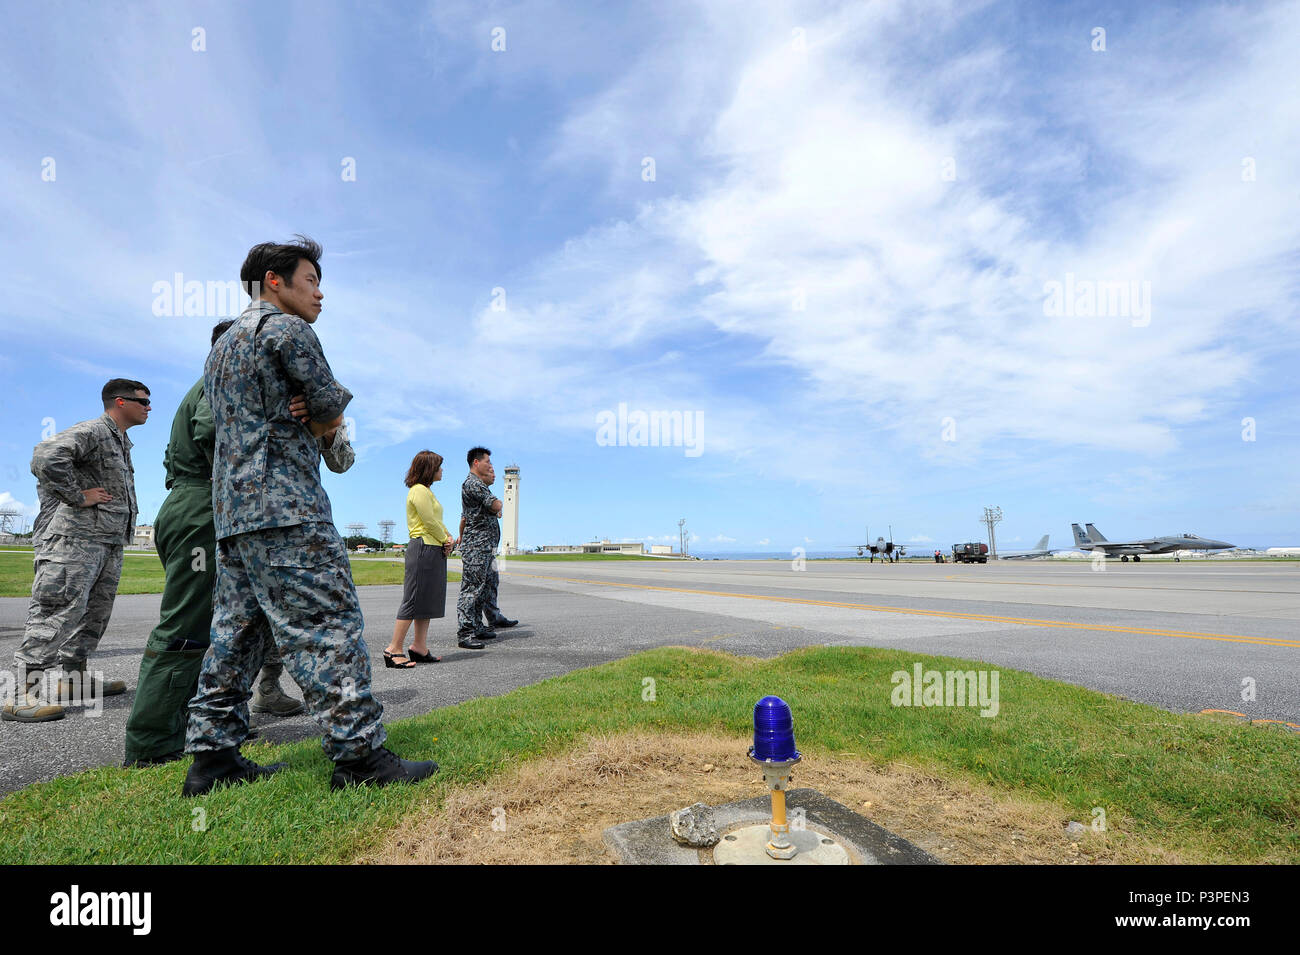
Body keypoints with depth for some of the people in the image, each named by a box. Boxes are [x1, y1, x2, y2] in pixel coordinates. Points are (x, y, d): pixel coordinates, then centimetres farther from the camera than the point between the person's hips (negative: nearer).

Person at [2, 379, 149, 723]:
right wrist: (78, 496, -19)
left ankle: (74, 679, 22)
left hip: (110, 541, 10)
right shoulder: (92, 431, -9)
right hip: (77, 536, -10)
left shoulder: (122, 443, 22)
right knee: (61, 610, -13)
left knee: (96, 611, 12)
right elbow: (46, 457, -25)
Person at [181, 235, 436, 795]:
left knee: (236, 631, 11)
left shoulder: (223, 345, 26)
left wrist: (314, 426, 8)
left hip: (232, 508, 10)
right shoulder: (286, 329, -4)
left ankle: (212, 758, 16)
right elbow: (333, 408, -4)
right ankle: (359, 754, -10)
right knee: (328, 626, -11)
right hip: (285, 506, -10)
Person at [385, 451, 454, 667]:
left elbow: (437, 521, 21)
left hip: (435, 551, 11)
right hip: (424, 549, -10)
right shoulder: (419, 490, -11)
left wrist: (448, 538, 4)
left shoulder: (426, 491, 22)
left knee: (429, 601, 10)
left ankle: (420, 647, 14)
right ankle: (394, 649, -3)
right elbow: (430, 523, -16)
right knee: (414, 600, -8)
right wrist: (445, 540, -2)